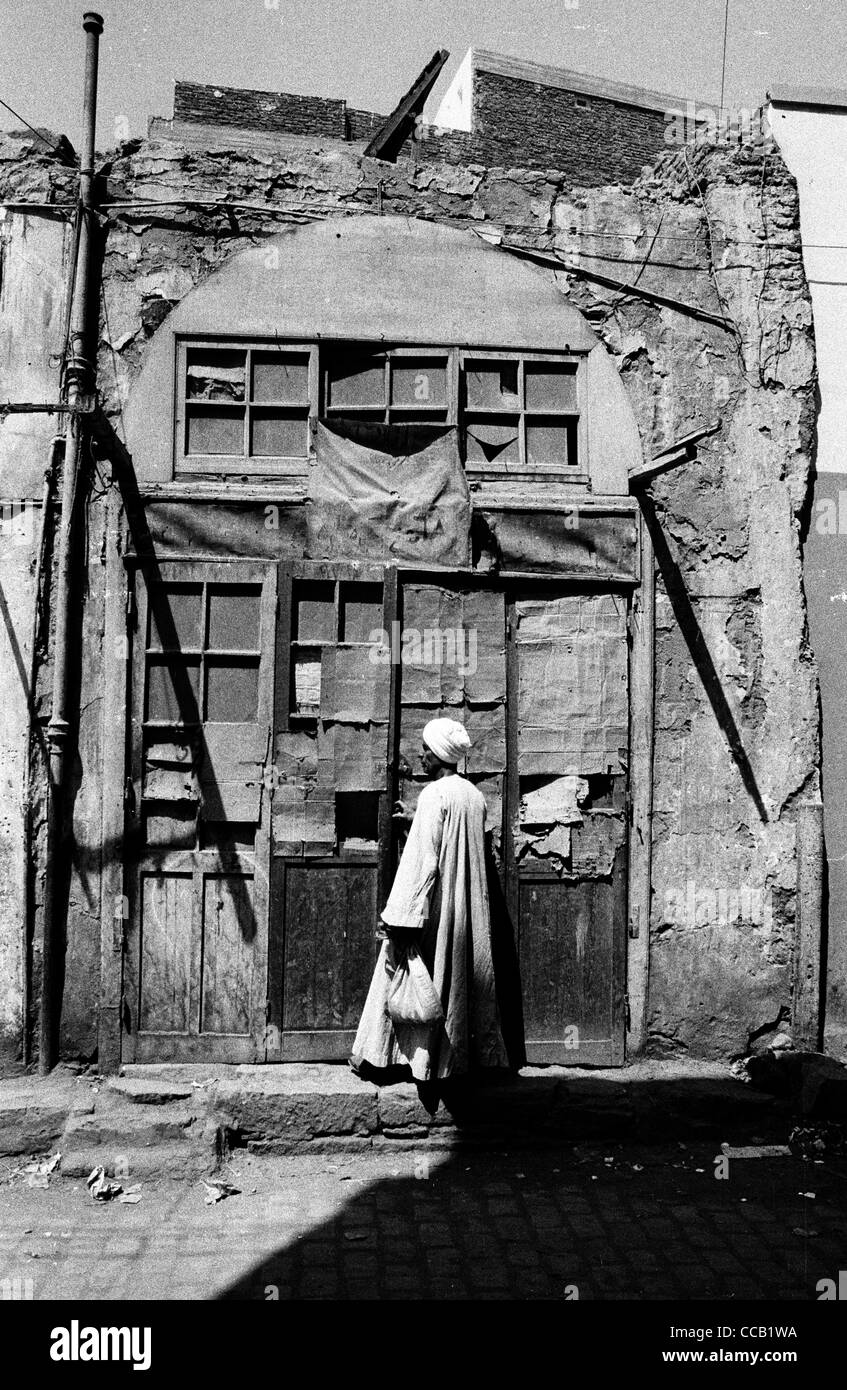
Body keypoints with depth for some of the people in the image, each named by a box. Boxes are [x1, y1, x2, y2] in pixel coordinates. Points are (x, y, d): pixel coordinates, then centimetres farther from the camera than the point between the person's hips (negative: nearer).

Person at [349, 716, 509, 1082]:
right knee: (462, 978, 13)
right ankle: (462, 1054, 20)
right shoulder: (475, 795, 8)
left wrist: (401, 919, -20)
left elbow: (423, 860, -21)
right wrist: (415, 821, 25)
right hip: (467, 909, 7)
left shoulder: (434, 795, -16)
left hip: (435, 904, -7)